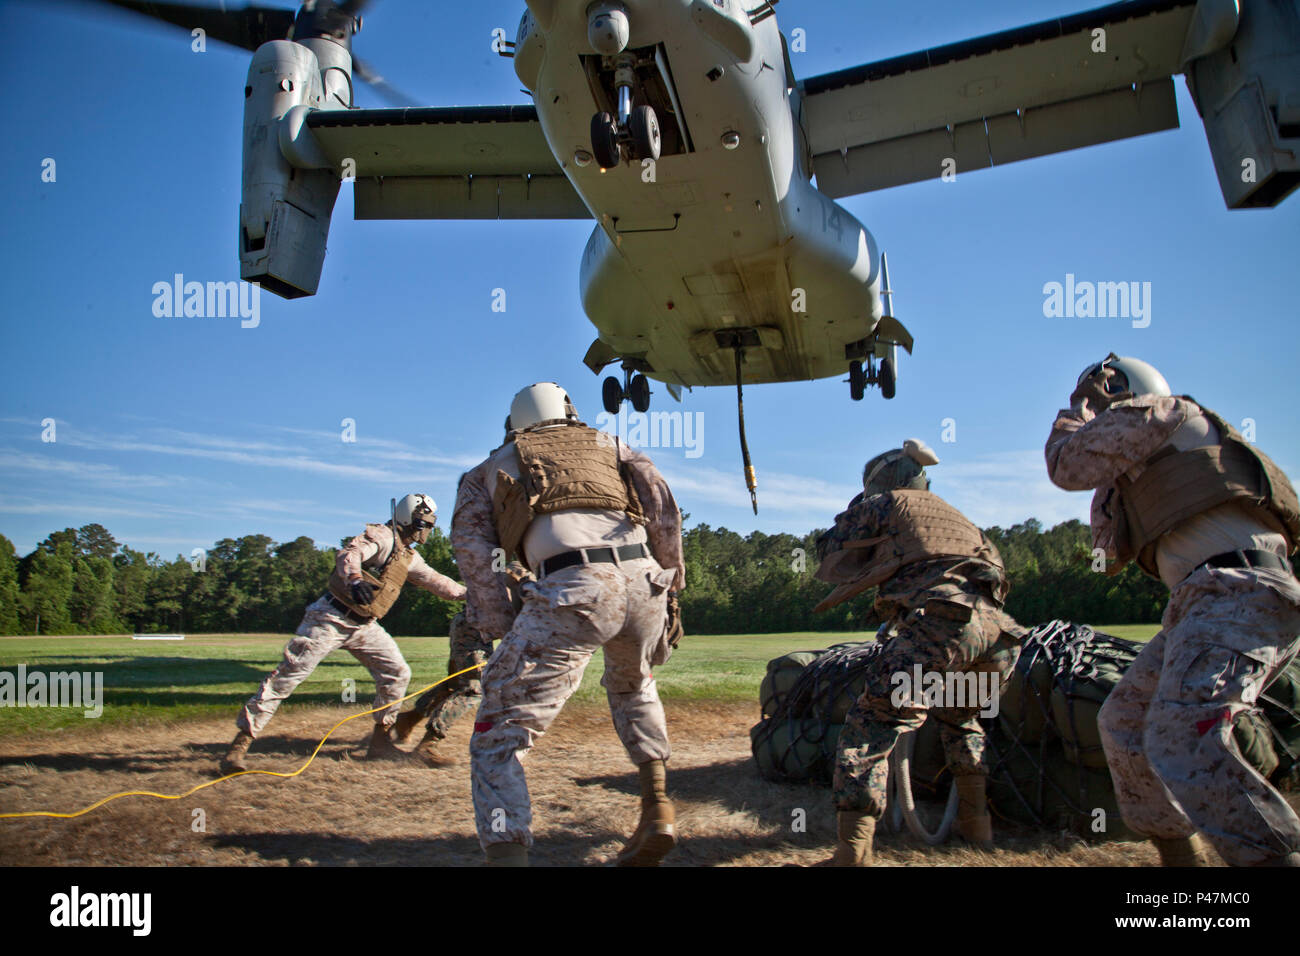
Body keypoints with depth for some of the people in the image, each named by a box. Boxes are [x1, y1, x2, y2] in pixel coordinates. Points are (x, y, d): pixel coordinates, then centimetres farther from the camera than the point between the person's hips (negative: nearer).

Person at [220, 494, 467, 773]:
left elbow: (436, 582, 22)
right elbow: (349, 554, -29)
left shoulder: (409, 557, 15)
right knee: (289, 673, -12)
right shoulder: (382, 536, -11)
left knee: (397, 674, 2)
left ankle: (379, 740, 14)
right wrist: (355, 579, -49)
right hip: (332, 618, -8)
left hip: (364, 625, 9)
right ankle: (240, 743, -8)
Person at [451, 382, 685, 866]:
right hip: (641, 579, 4)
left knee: (498, 738, 2)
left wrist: (502, 627, 11)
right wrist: (670, 579, 21)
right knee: (632, 687, 34)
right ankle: (657, 809, 21)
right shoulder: (609, 445, 30)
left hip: (571, 591, -3)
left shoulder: (493, 467, 26)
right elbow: (663, 505, 15)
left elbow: (471, 545, 11)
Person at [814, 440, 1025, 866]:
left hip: (940, 621, -7)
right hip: (999, 629, 7)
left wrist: (858, 508, 41)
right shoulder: (948, 511, 37)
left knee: (867, 732, -2)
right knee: (960, 718, 35)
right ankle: (975, 822, 35)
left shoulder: (885, 504, 19)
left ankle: (853, 853, -12)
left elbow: (831, 552, 25)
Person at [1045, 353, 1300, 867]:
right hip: (1207, 602, 10)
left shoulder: (1159, 412, 5)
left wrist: (1069, 424, 18)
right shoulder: (1142, 470, 30)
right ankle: (1179, 854, 20)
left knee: (1183, 742, -26)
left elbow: (1068, 468, -2)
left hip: (1237, 591, -10)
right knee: (1124, 724, 15)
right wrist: (1110, 476, 26)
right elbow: (1113, 552, 29)